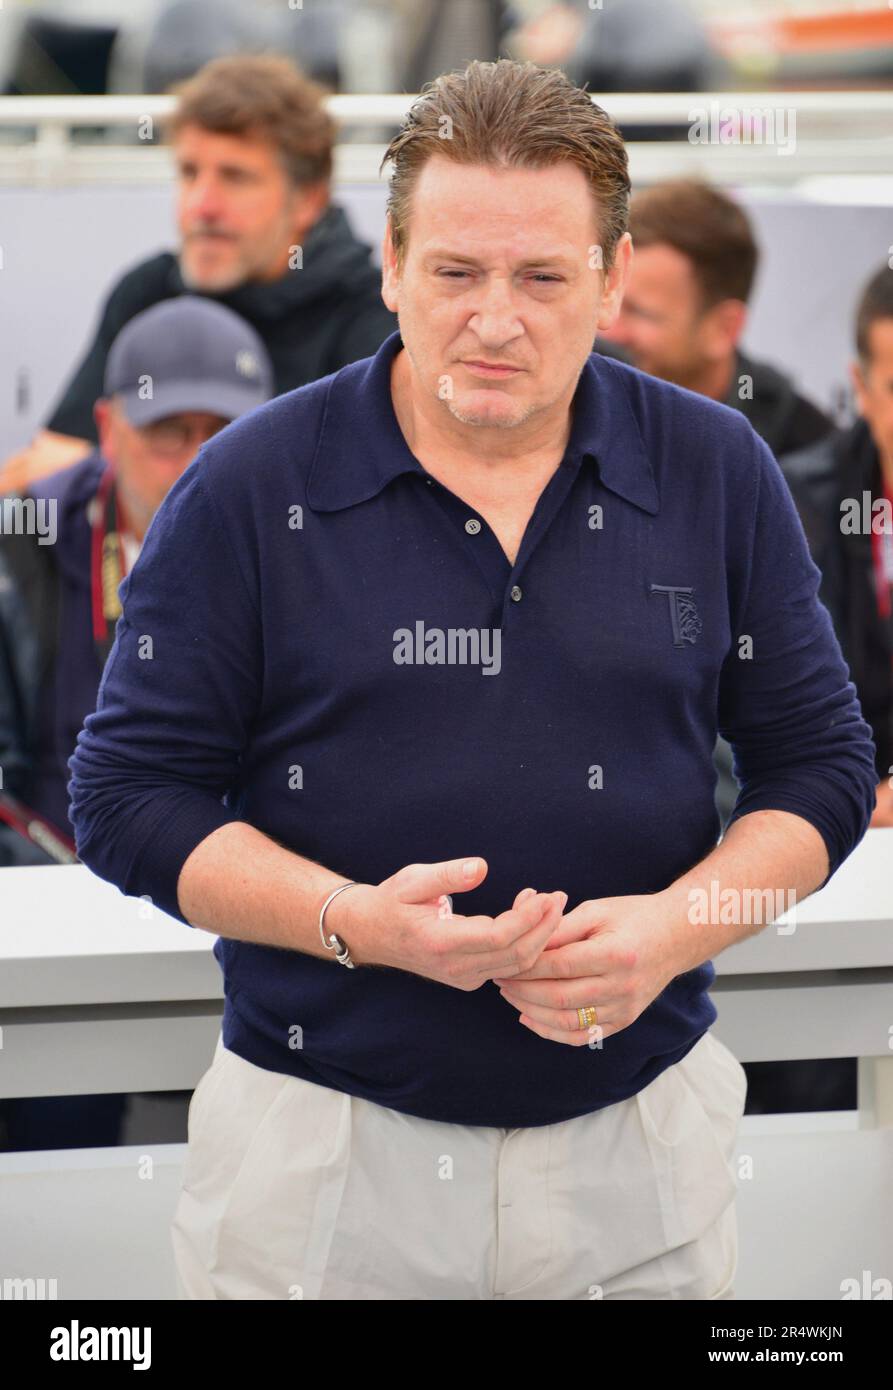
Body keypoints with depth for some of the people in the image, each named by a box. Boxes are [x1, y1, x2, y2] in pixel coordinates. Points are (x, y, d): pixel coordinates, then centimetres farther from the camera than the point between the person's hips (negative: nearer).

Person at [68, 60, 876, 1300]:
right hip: (324, 1140, -2)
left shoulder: (717, 472, 1)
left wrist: (678, 924, -13)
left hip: (641, 1139, 2)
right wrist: (352, 921, -19)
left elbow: (820, 764, 6)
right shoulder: (250, 487, -6)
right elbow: (128, 795, -4)